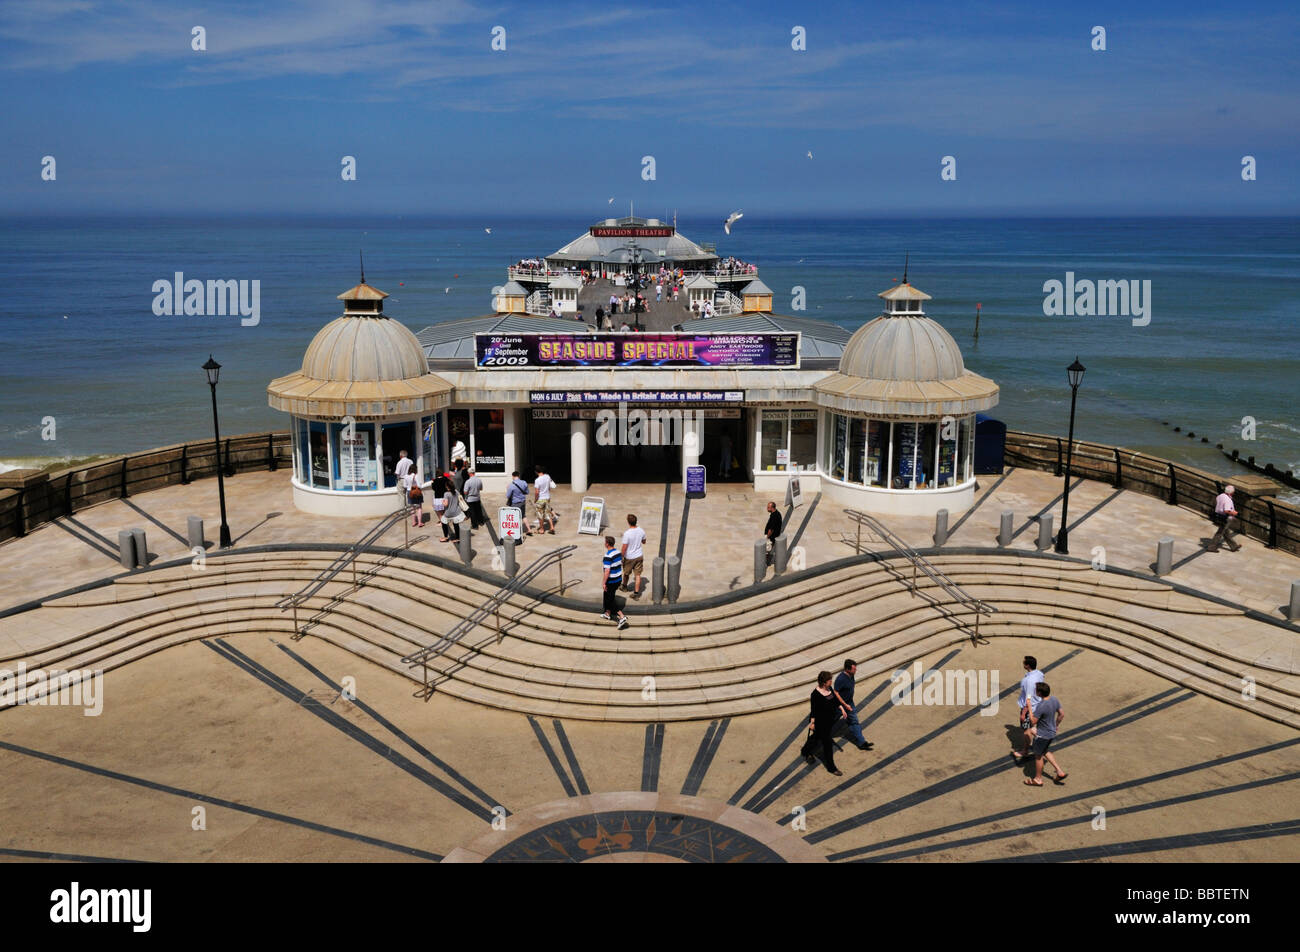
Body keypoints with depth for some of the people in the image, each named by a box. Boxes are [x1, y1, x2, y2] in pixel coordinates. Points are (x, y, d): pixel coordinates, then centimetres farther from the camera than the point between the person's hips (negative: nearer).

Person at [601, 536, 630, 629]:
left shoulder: (608, 556, -24)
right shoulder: (619, 552, 2)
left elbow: (607, 571, -25)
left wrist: (604, 583, -15)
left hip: (611, 582, -9)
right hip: (619, 579, 9)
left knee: (610, 600, -1)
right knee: (608, 597, 25)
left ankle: (622, 617, -11)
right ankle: (608, 614, 38)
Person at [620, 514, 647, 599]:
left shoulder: (627, 534, -26)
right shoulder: (641, 531, -11)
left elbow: (624, 548, -20)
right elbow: (644, 542, 7)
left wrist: (622, 557, -6)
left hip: (629, 557, -3)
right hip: (639, 556, 3)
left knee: (626, 573, 21)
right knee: (638, 575, 10)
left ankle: (625, 587, 43)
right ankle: (636, 592, 11)